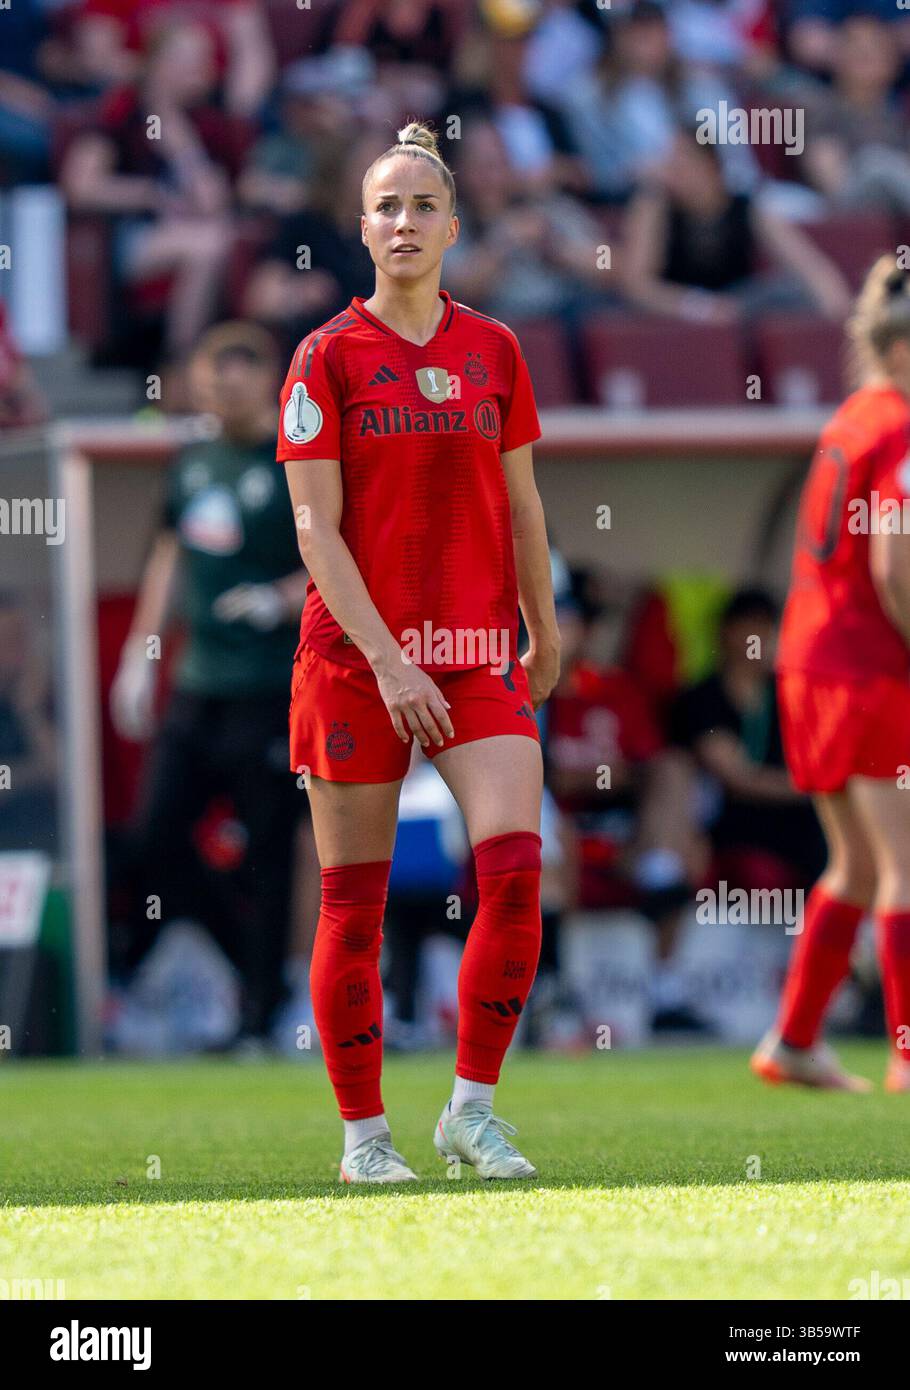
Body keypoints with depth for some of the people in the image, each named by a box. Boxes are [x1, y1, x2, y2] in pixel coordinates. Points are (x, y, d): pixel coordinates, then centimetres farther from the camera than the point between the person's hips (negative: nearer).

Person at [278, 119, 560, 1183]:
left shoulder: (494, 351, 8)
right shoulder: (328, 357, -3)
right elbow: (315, 528, -8)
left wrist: (543, 630, 19)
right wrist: (385, 657, -15)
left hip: (477, 653, 3)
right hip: (352, 651, -3)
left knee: (515, 866, -13)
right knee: (354, 899, 1)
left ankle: (472, 1106, 0)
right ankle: (363, 1132, 12)